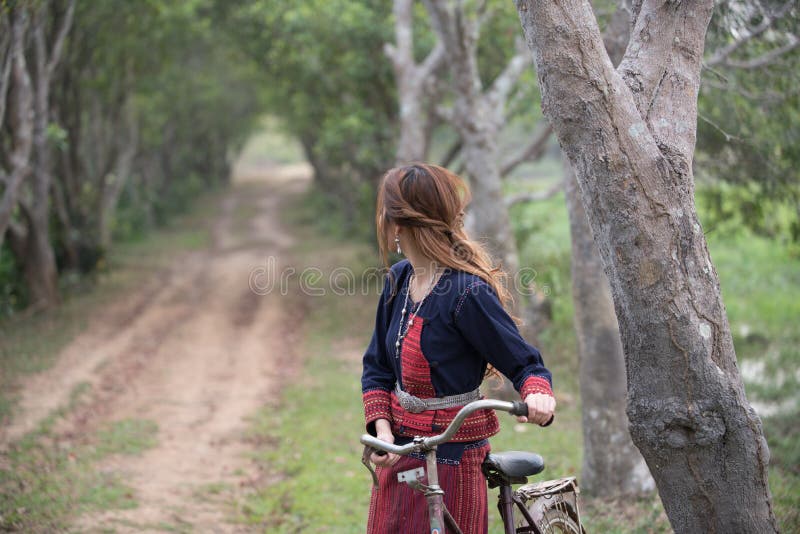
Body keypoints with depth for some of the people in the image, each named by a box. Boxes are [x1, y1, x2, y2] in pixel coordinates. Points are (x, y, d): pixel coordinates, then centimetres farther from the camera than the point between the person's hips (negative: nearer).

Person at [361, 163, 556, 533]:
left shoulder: (468, 293, -19)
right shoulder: (399, 279, 3)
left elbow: (523, 362, -13)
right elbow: (377, 367, 9)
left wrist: (539, 394, -35)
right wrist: (382, 429, -7)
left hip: (450, 461, -7)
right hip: (399, 453, 7)